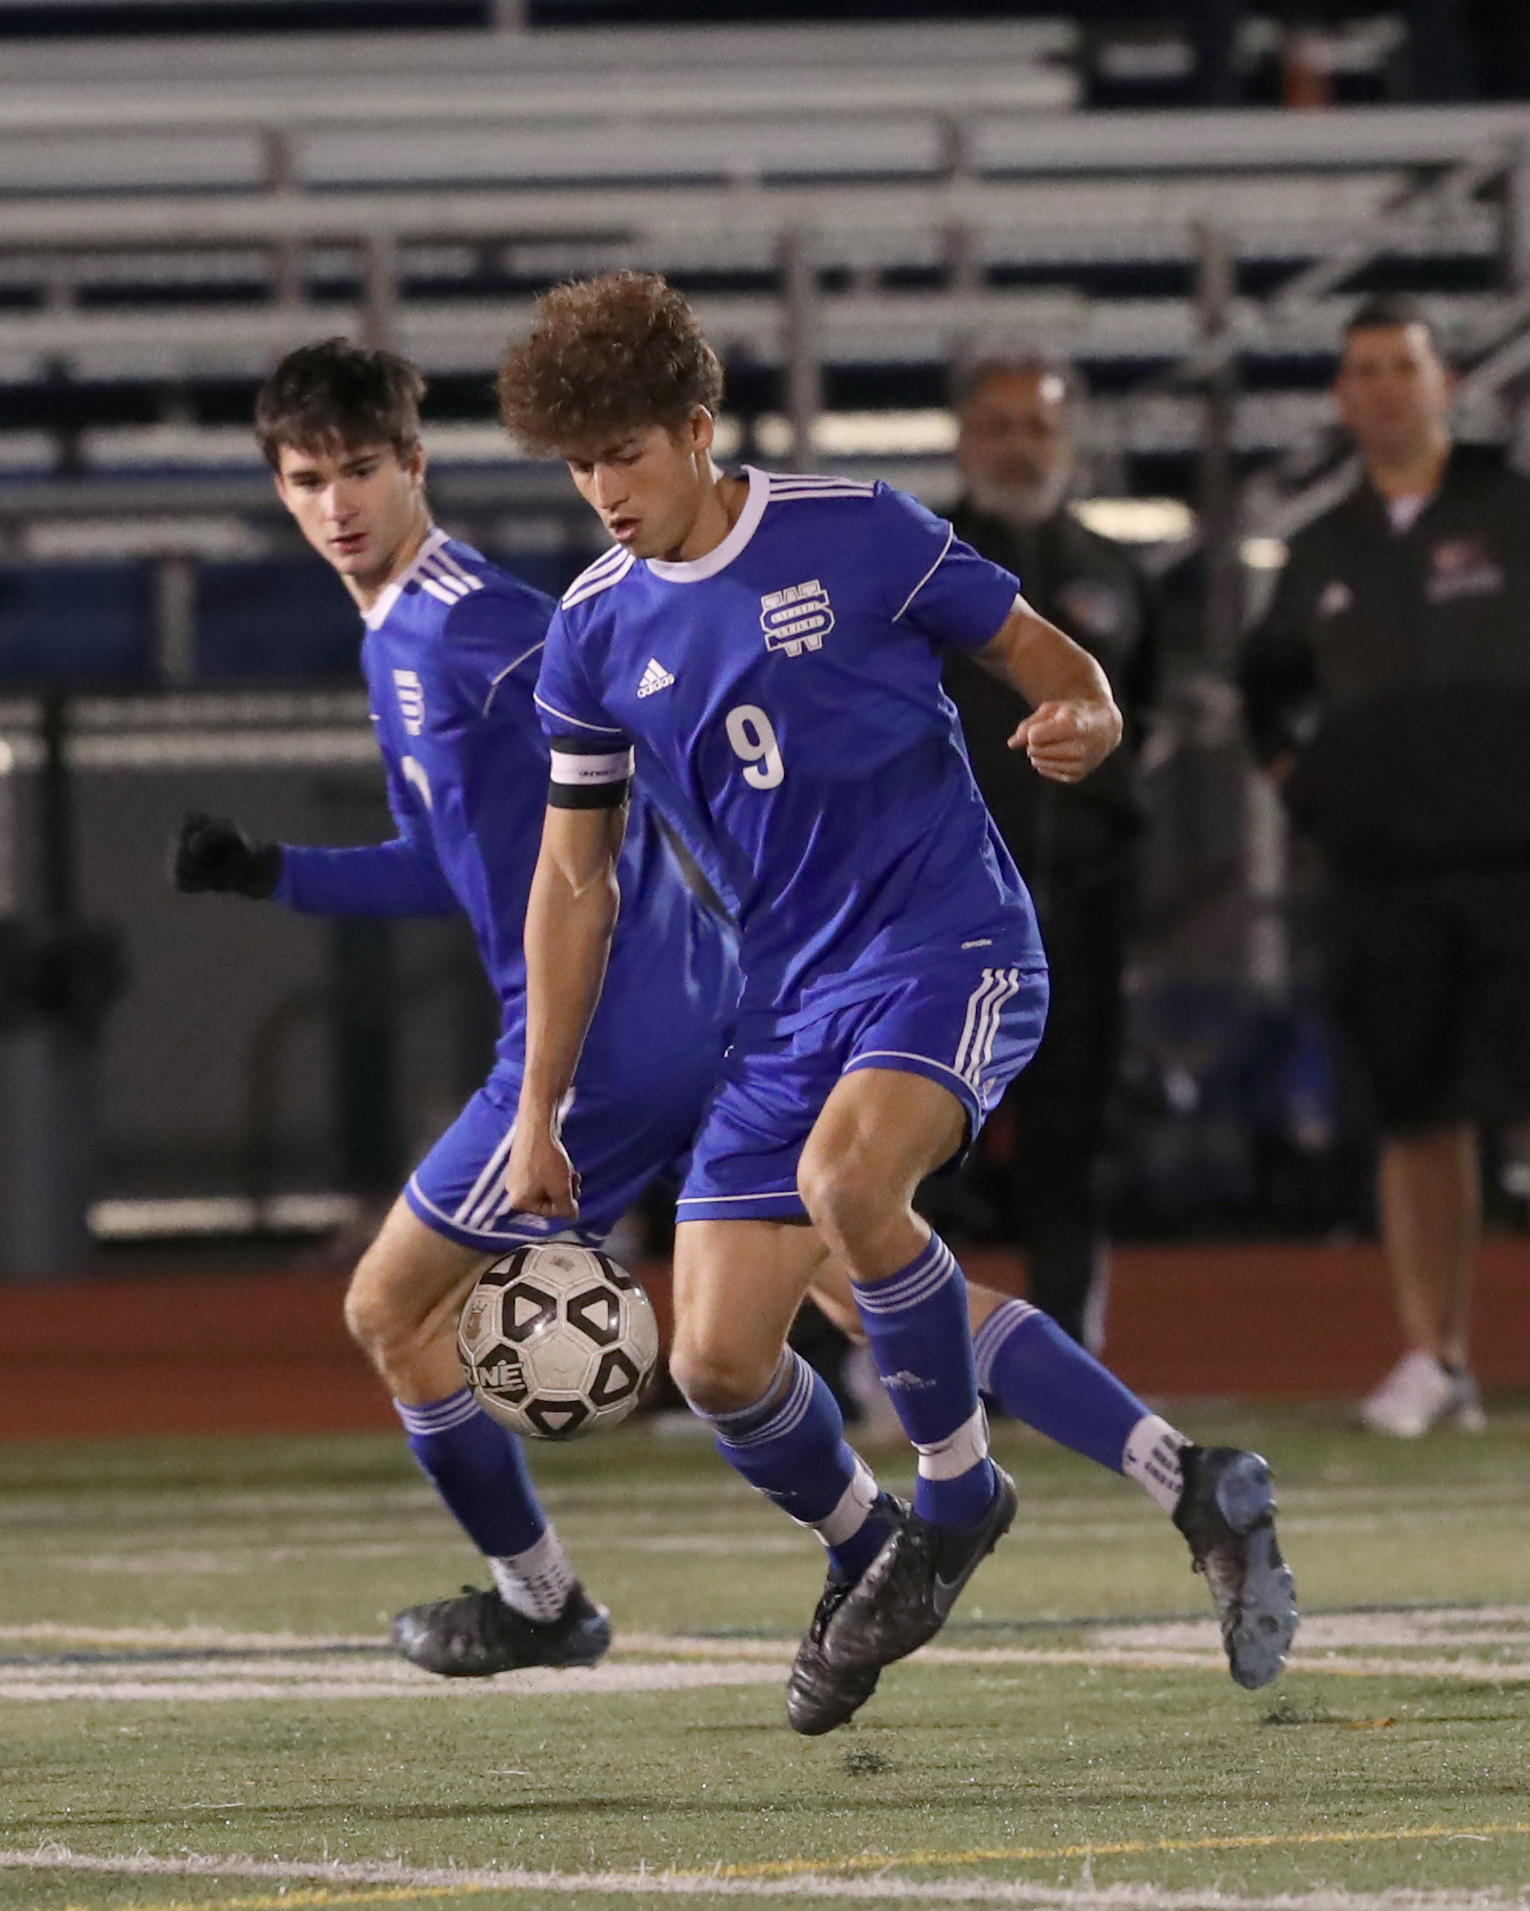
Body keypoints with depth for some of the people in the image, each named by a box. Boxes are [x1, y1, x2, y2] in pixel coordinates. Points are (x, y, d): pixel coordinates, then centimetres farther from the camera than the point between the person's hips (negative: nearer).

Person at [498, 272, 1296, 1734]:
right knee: (717, 1362, -4)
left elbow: (1043, 656, 4)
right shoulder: (594, 634, 7)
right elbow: (574, 877, 14)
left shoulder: (852, 531, -5)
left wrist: (1084, 722, -21)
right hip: (789, 998, 5)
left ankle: (958, 1491, -11)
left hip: (947, 943, -5)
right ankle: (866, 1552, 27)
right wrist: (538, 1112, 13)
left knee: (845, 1175, -35)